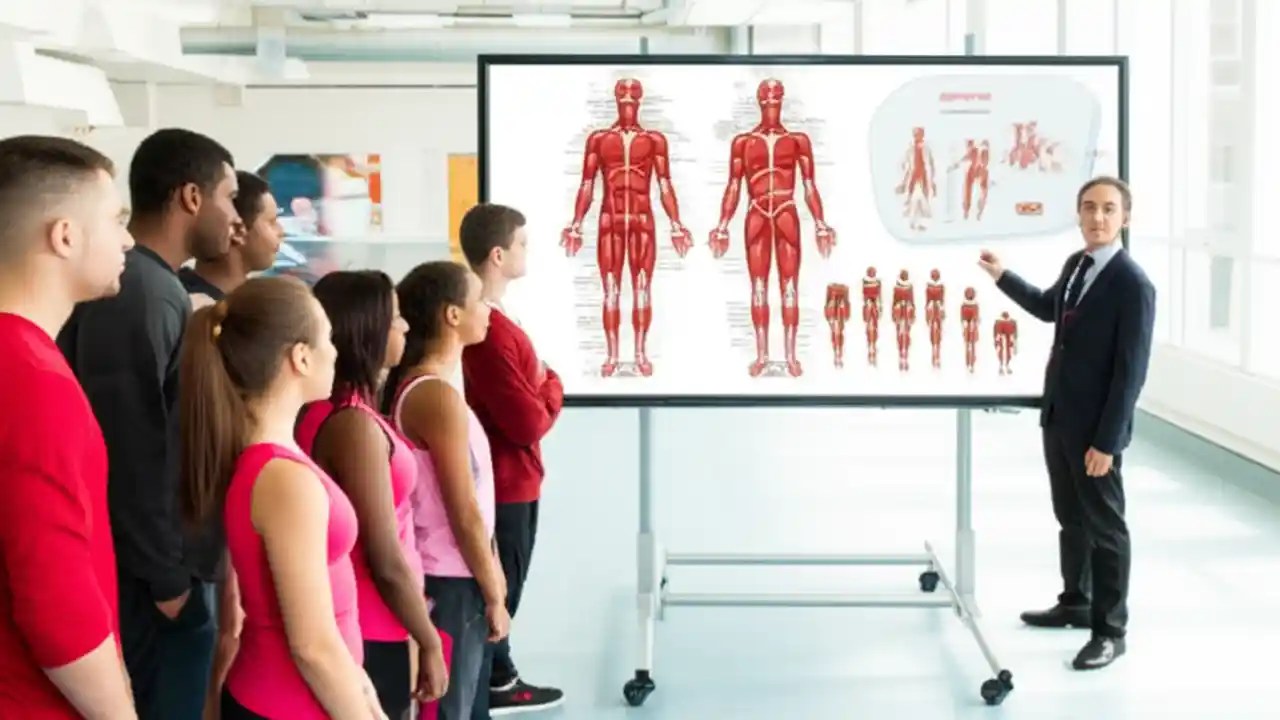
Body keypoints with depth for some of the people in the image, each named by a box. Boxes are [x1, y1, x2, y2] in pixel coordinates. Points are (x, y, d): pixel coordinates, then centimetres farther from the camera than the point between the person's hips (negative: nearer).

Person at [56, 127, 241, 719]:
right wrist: (167, 576, -18)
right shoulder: (150, 294, -19)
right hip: (153, 571, -10)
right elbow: (133, 452, -23)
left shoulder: (137, 283, 12)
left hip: (141, 562, 10)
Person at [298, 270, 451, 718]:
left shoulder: (323, 412, 6)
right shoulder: (354, 424, -21)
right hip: (370, 638, -9)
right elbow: (387, 563, -20)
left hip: (353, 629, 9)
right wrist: (429, 643, -10)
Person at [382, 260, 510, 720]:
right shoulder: (437, 395, -19)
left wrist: (490, 573, 15)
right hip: (450, 583, -9)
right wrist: (494, 595, -10)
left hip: (454, 577, 9)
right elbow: (464, 514, -18)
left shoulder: (420, 386, 10)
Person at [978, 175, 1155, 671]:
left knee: (1105, 526, 3)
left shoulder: (1133, 284, -20)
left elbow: (1131, 371, -20)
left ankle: (1109, 631, 14)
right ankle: (1075, 603, 36)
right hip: (1058, 415, 8)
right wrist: (1002, 277, 17)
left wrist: (1106, 441, -21)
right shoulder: (1075, 263, 6)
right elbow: (1049, 309, 27)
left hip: (1095, 427, -8)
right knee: (1070, 518, 20)